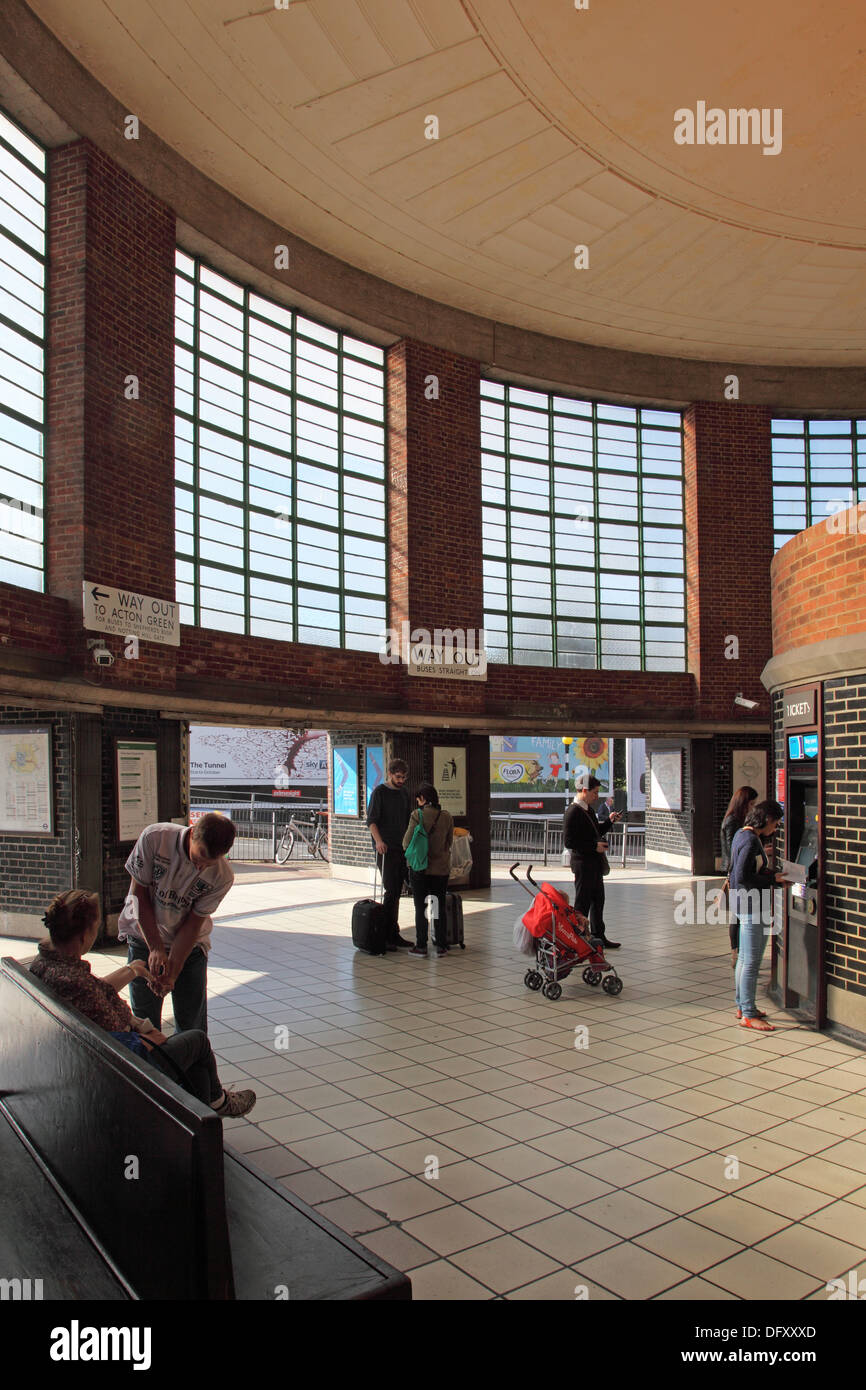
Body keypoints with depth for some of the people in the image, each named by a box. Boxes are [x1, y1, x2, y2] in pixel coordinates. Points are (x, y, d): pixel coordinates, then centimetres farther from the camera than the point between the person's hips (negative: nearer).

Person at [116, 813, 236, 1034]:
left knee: (192, 1023, 2)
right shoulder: (154, 838, -23)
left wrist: (172, 972, -22)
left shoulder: (222, 878, -20)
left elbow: (193, 924, -14)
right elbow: (139, 893, -15)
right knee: (144, 1021, 3)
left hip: (190, 947, 0)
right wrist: (156, 948, -19)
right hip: (144, 938, 0)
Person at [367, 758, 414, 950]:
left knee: (397, 892, 9)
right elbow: (371, 820, -12)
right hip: (386, 849, -6)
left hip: (402, 848, 6)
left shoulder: (404, 791, 14)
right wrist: (378, 840, -26)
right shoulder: (379, 792, -6)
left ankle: (394, 935, 15)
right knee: (390, 891, -9)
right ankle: (386, 935, -4)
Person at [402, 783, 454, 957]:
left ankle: (421, 946, 9)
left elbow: (407, 843, -11)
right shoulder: (447, 816, -2)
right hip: (442, 867, 3)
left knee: (421, 907, 6)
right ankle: (441, 946, 15)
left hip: (420, 867, -3)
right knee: (440, 906, 12)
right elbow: (449, 842, 6)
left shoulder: (417, 815, -13)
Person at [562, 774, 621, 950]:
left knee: (598, 901, 16)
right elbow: (568, 842, -21)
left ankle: (599, 938, 26)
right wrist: (594, 847, -20)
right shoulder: (573, 812, -17)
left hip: (595, 863, 10)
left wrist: (609, 821, 10)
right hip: (583, 864, -10)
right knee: (582, 903, -2)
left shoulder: (589, 809, 14)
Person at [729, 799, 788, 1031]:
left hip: (745, 905, 11)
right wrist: (773, 879, -15)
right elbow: (743, 877, -25)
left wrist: (771, 874, 11)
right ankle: (748, 1015, 4)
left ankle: (742, 1007, 29)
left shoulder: (742, 834, 11)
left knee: (744, 958, 18)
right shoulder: (751, 841, -20)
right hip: (753, 907, -11)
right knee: (751, 962, -3)